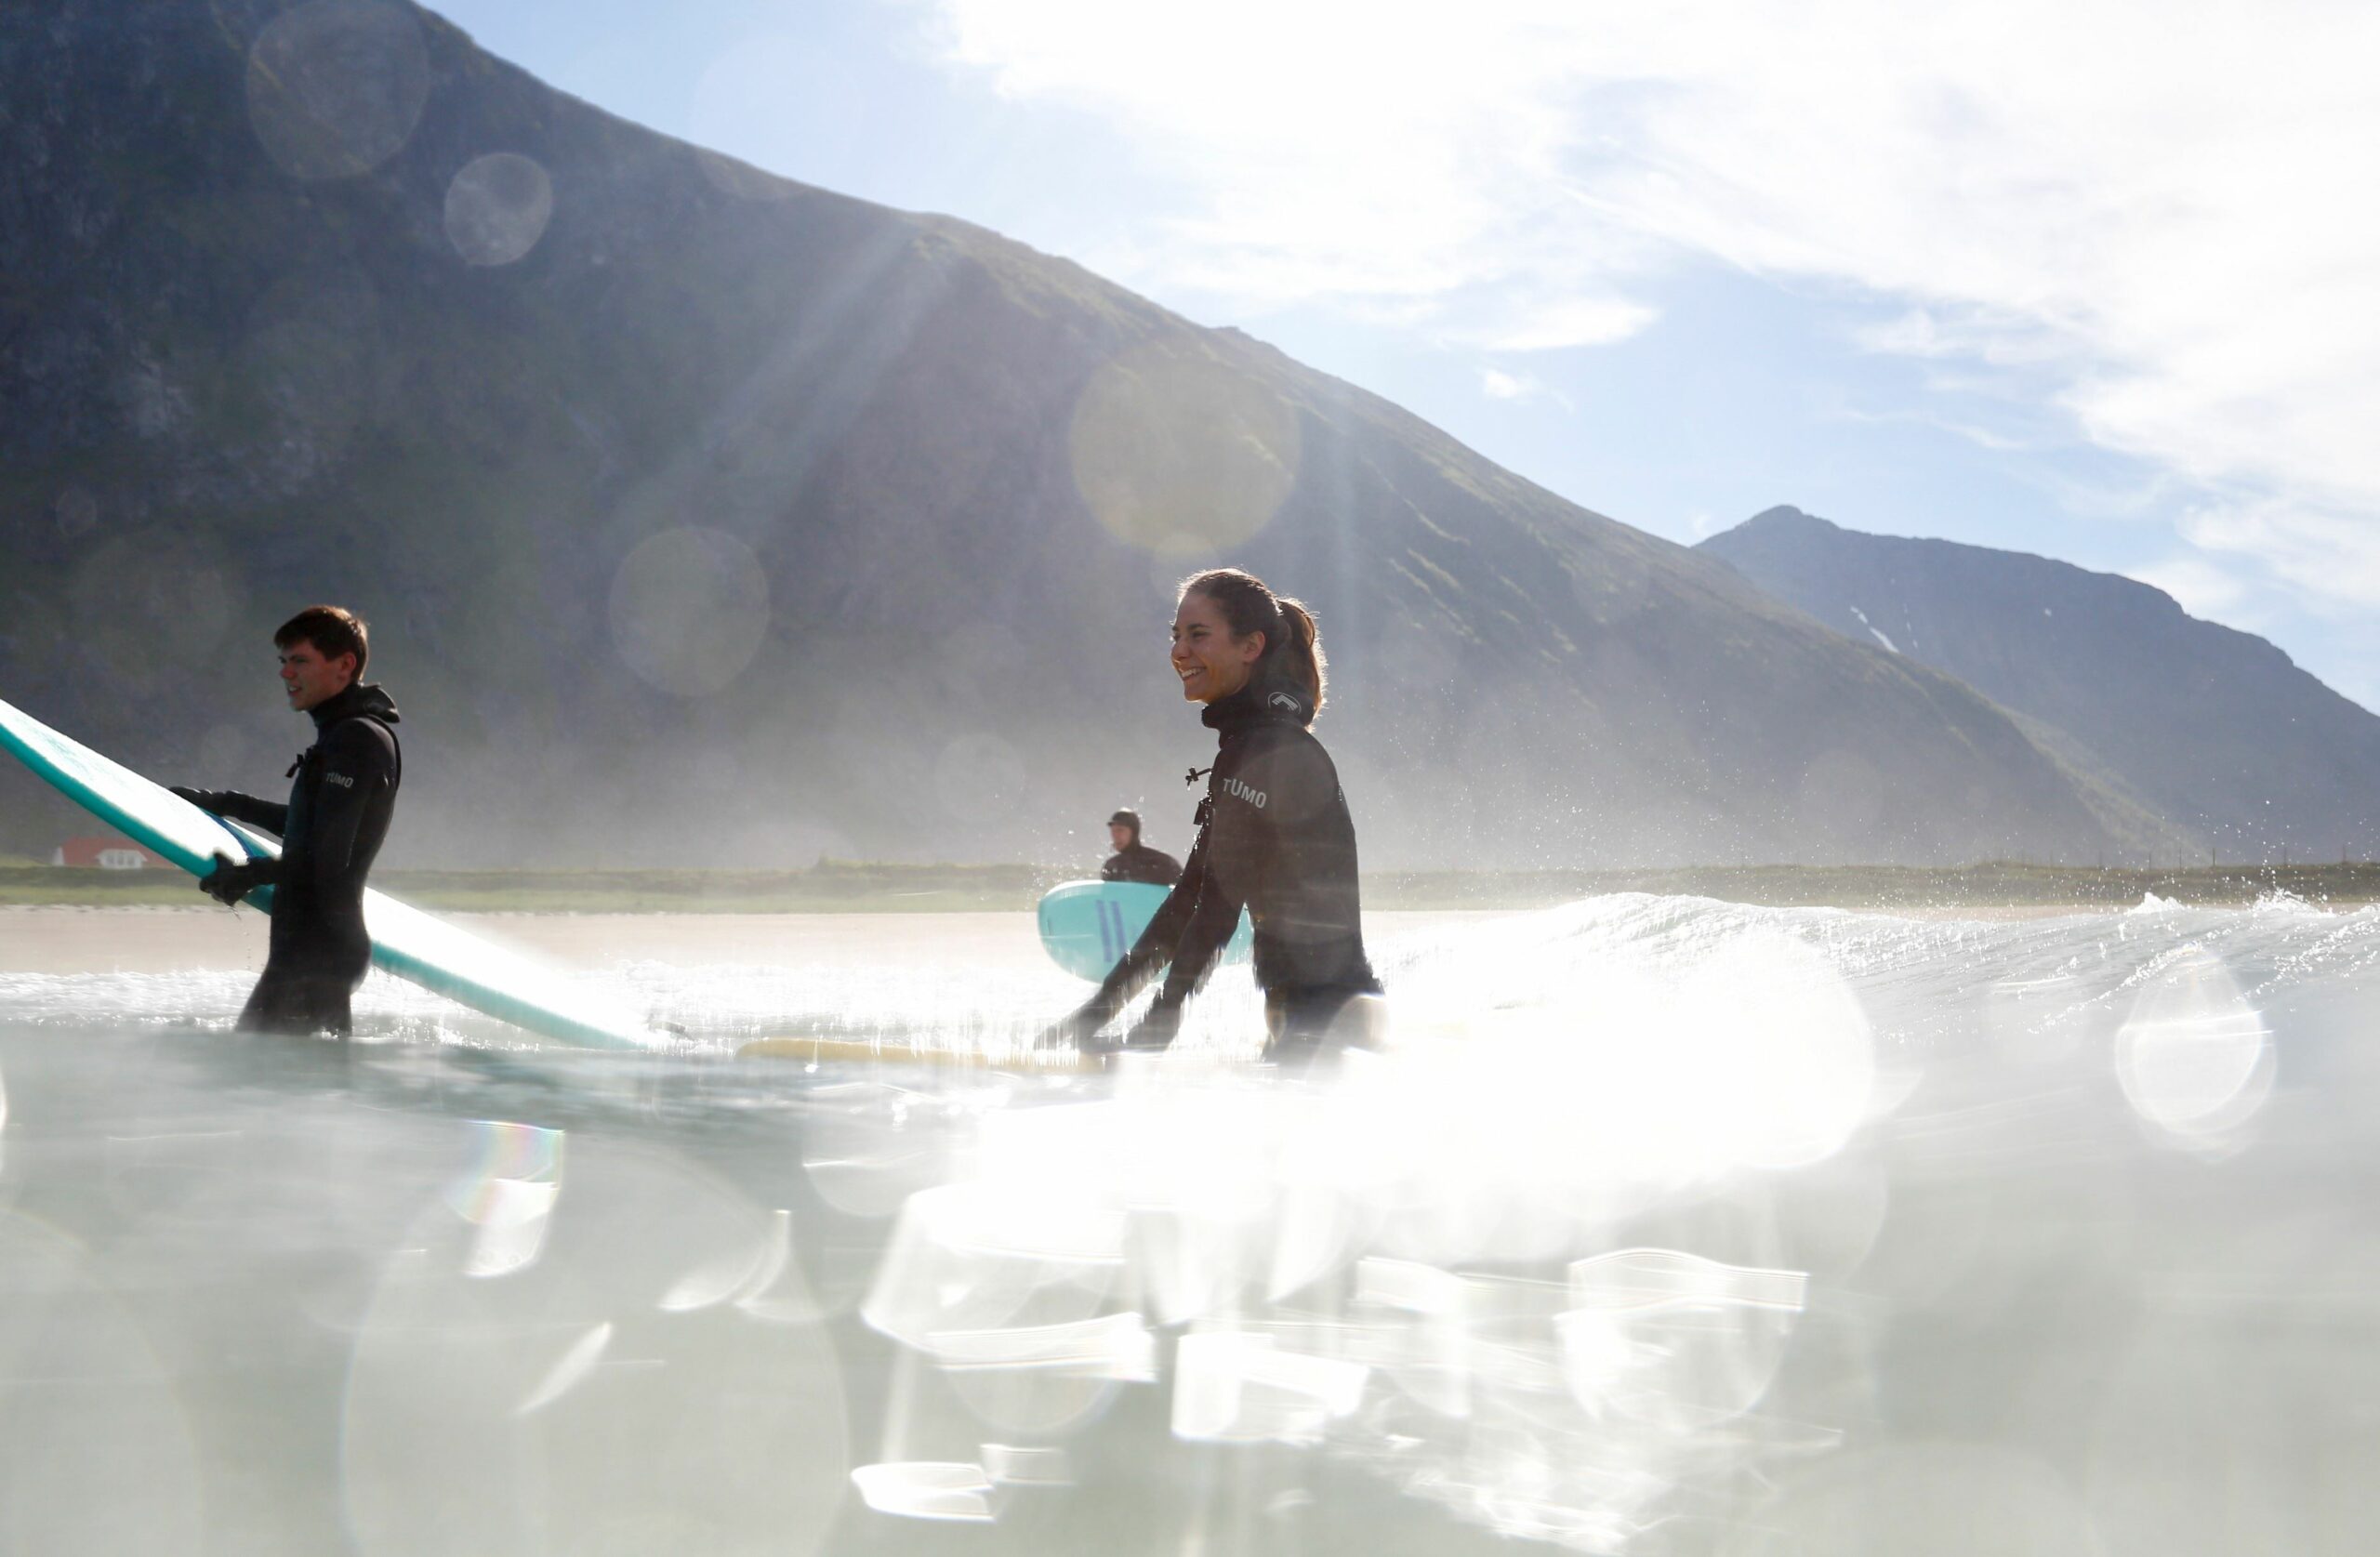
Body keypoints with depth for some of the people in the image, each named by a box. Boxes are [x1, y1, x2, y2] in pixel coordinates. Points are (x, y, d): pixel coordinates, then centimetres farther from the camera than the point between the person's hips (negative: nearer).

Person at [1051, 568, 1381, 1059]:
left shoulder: (1269, 751, -14)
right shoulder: (1243, 746, 17)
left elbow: (1218, 908, -19)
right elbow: (1193, 894, 17)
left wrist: (1156, 1028, -17)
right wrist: (1096, 1012, 15)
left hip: (1326, 1013, -10)